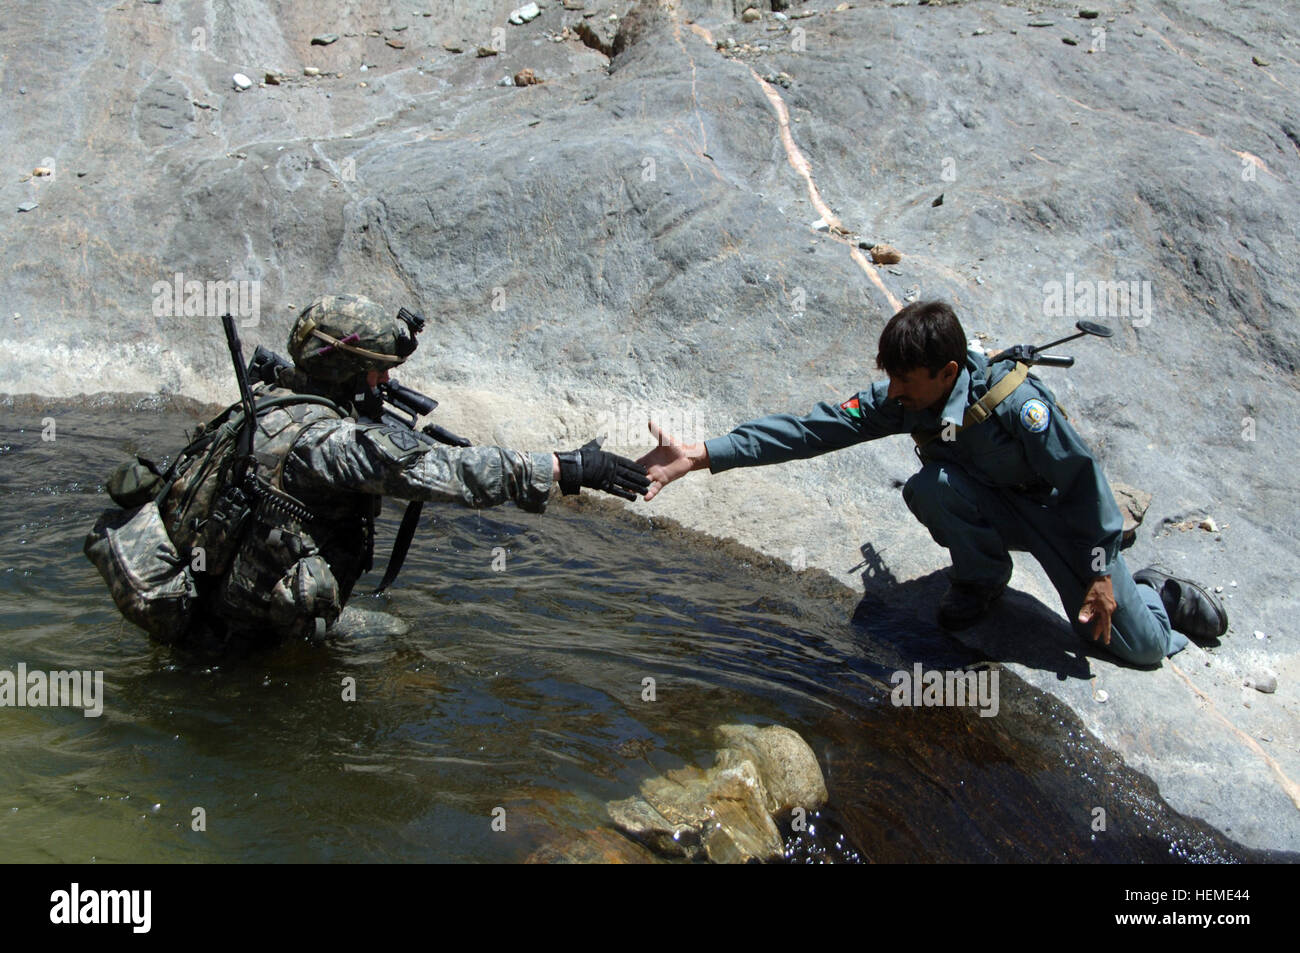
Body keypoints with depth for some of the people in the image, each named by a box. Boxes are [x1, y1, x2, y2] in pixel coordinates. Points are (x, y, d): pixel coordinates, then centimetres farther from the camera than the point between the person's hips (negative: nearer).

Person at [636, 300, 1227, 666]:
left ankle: (1159, 594, 31)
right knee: (929, 483, -31)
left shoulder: (1013, 401, -35)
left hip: (1057, 511, -4)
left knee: (1141, 647, -7)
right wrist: (701, 456, -33)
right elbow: (811, 430, -26)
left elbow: (1082, 477, -23)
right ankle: (981, 581, -2)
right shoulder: (902, 402, -21)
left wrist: (1100, 572, -20)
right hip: (987, 511, 4)